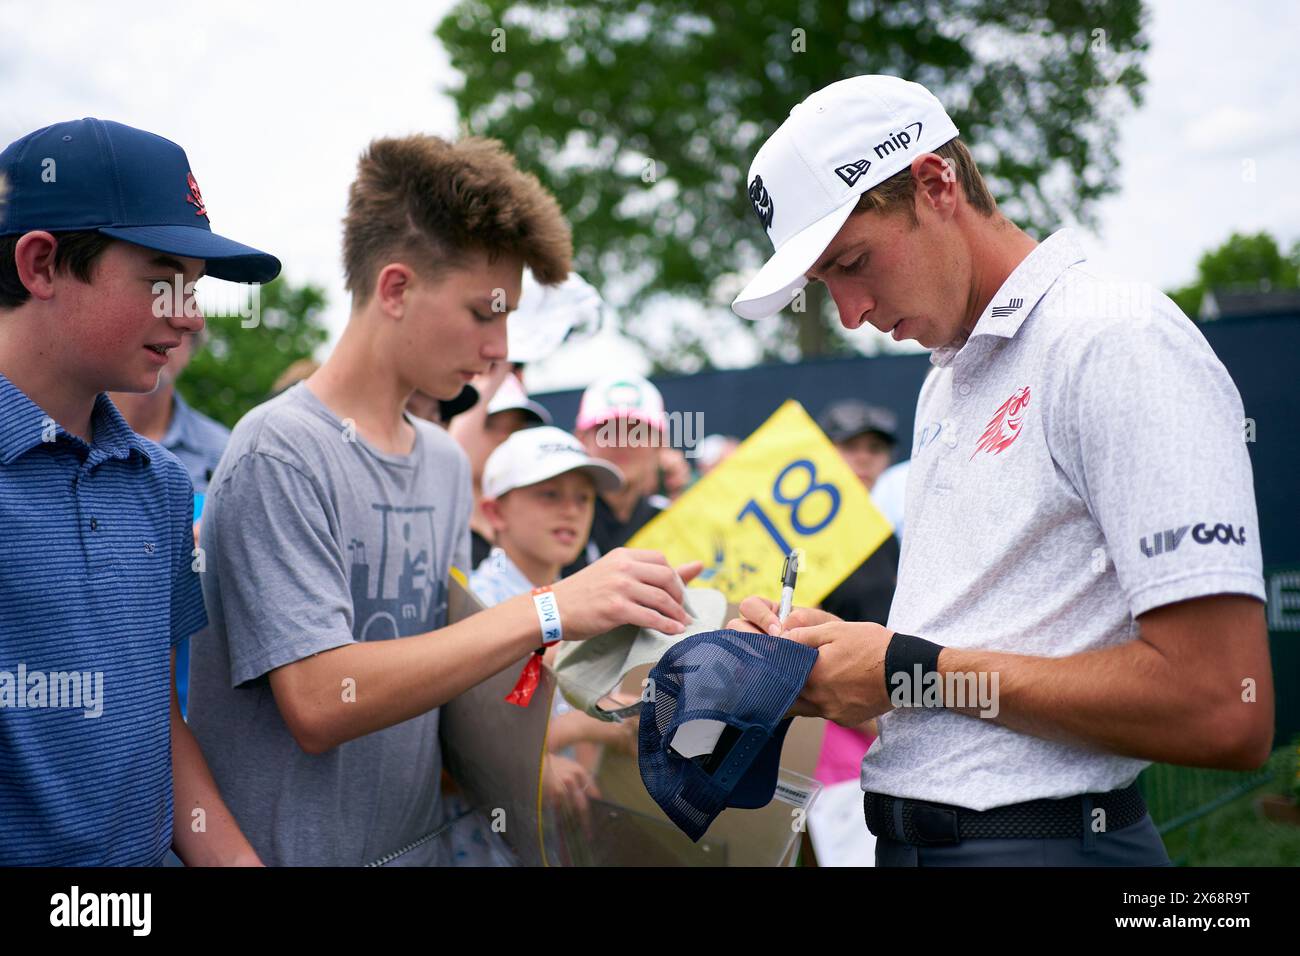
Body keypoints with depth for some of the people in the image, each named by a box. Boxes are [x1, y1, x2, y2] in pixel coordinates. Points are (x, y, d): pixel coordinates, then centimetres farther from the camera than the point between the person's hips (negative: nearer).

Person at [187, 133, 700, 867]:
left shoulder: (448, 463, 7)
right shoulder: (281, 454, -16)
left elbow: (440, 659, 11)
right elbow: (319, 702, -24)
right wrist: (549, 611, -25)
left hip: (420, 843, 7)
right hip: (294, 848, -7)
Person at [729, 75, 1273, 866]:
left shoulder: (1118, 343, -14)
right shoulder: (947, 384, 14)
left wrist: (910, 668, -16)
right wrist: (824, 648, 0)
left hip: (1046, 838, -8)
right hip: (908, 833, 8)